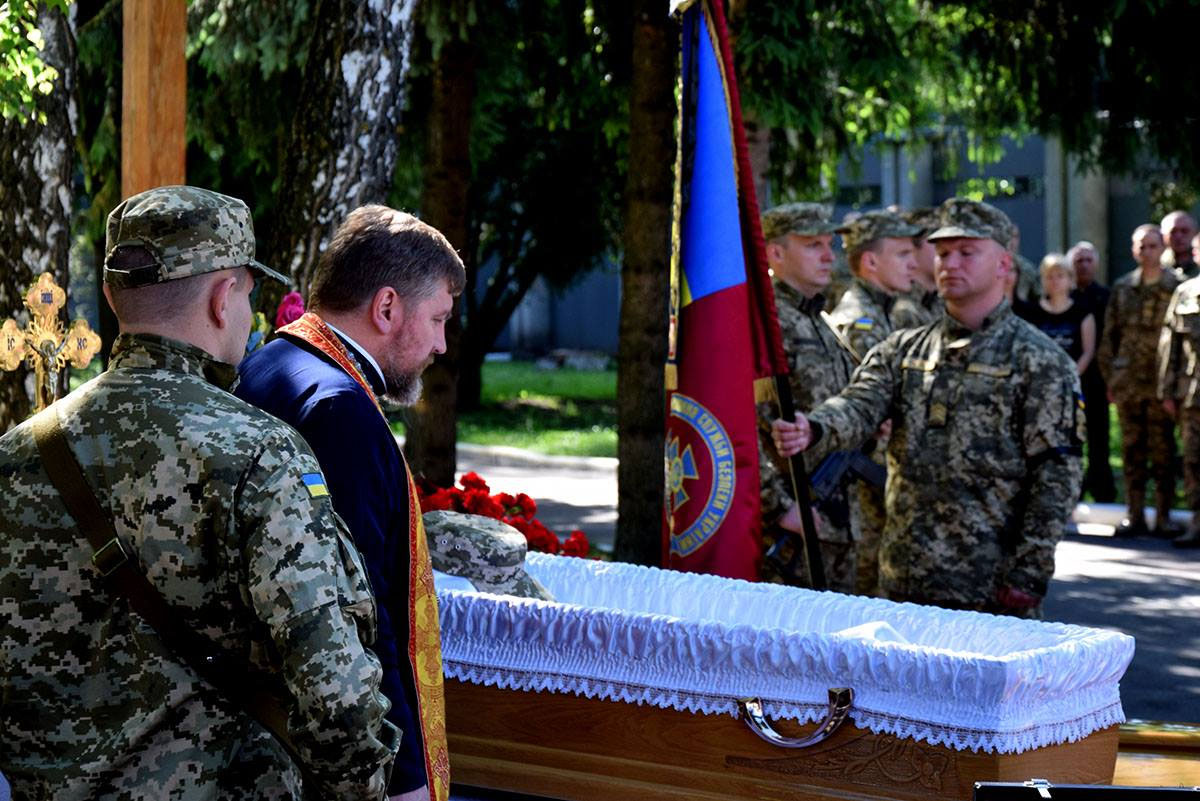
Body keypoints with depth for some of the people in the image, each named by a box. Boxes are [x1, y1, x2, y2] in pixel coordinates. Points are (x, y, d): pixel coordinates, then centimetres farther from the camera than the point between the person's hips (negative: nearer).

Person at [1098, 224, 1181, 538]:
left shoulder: (1177, 287, 0)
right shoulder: (1122, 288, 10)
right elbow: (1110, 336, 13)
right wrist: (1109, 377, 6)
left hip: (1161, 382, -3)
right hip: (1128, 381, 3)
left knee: (1163, 450, 1)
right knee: (1132, 449, 6)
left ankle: (1163, 515, 7)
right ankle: (1134, 515, 12)